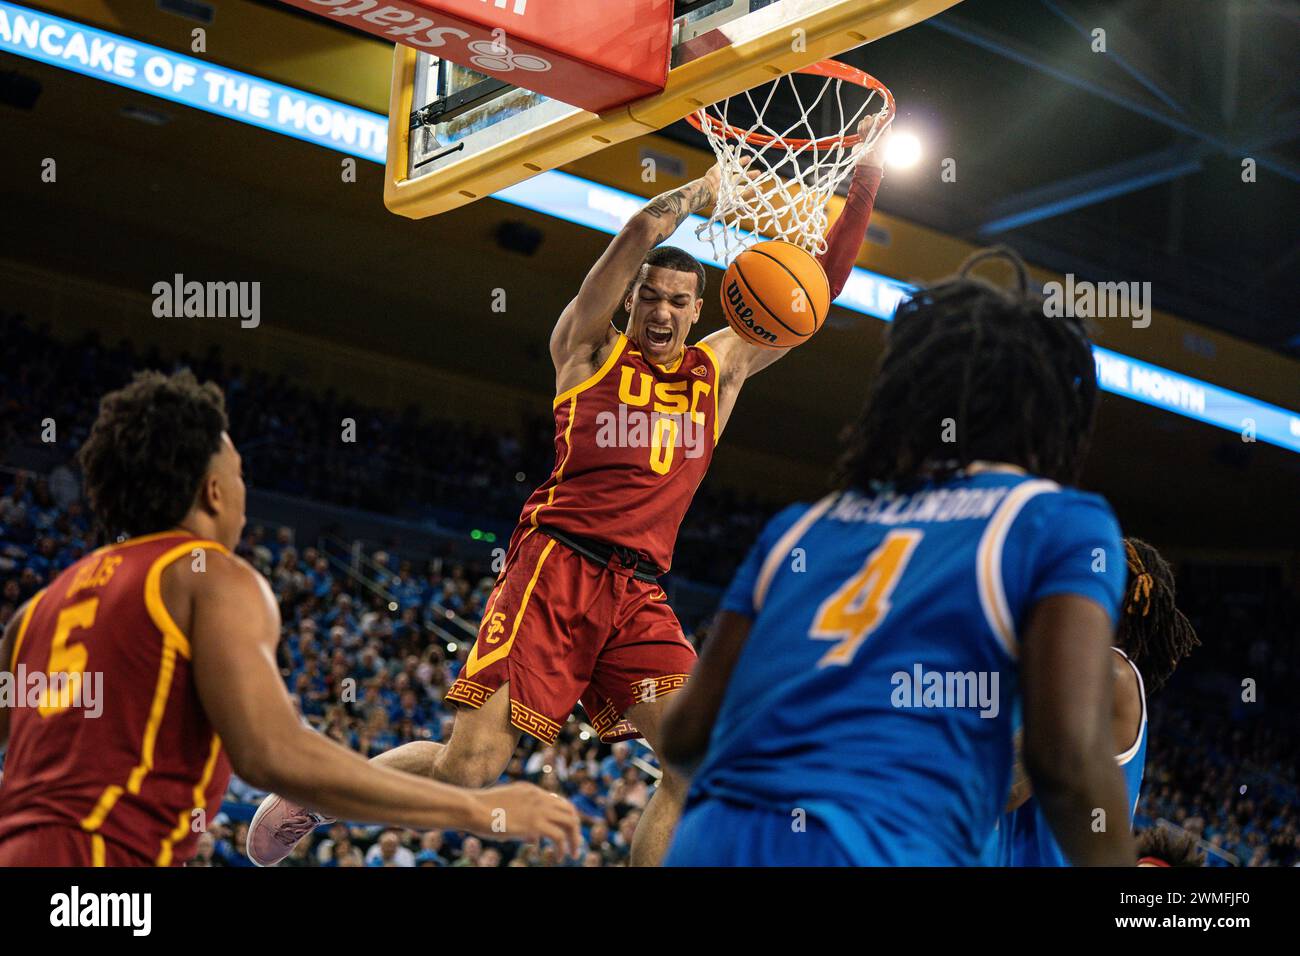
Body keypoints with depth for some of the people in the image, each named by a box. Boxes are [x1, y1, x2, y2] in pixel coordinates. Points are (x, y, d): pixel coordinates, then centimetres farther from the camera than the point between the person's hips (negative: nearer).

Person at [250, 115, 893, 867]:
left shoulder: (721, 367, 18)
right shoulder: (590, 348, 8)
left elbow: (818, 292, 15)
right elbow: (645, 229, -5)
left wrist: (865, 183, 9)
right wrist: (716, 186, 3)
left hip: (639, 592, 5)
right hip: (556, 569, -4)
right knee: (467, 768, -10)